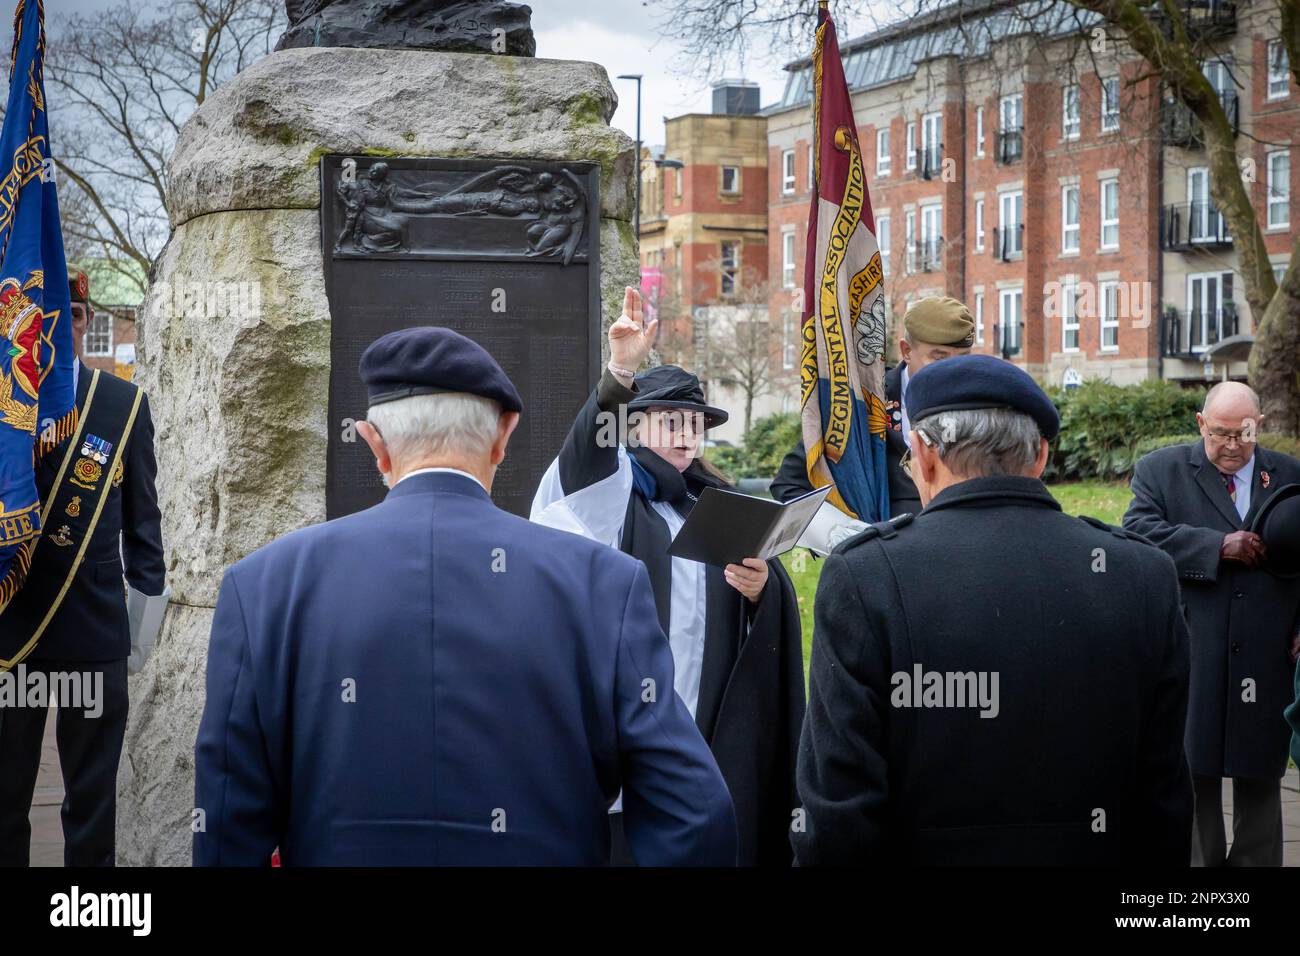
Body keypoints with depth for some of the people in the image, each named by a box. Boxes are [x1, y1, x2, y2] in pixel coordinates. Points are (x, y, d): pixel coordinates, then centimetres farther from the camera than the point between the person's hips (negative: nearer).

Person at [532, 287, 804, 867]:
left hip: (713, 717, 4)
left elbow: (765, 617, 13)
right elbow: (588, 447, -21)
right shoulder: (613, 490, 4)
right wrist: (620, 372, -38)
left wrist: (760, 589, -11)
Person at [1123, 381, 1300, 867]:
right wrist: (1218, 546, -17)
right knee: (1195, 772, 4)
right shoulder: (1160, 470, 3)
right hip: (1193, 659, -2)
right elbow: (1139, 531, -13)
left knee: (1260, 776, 11)